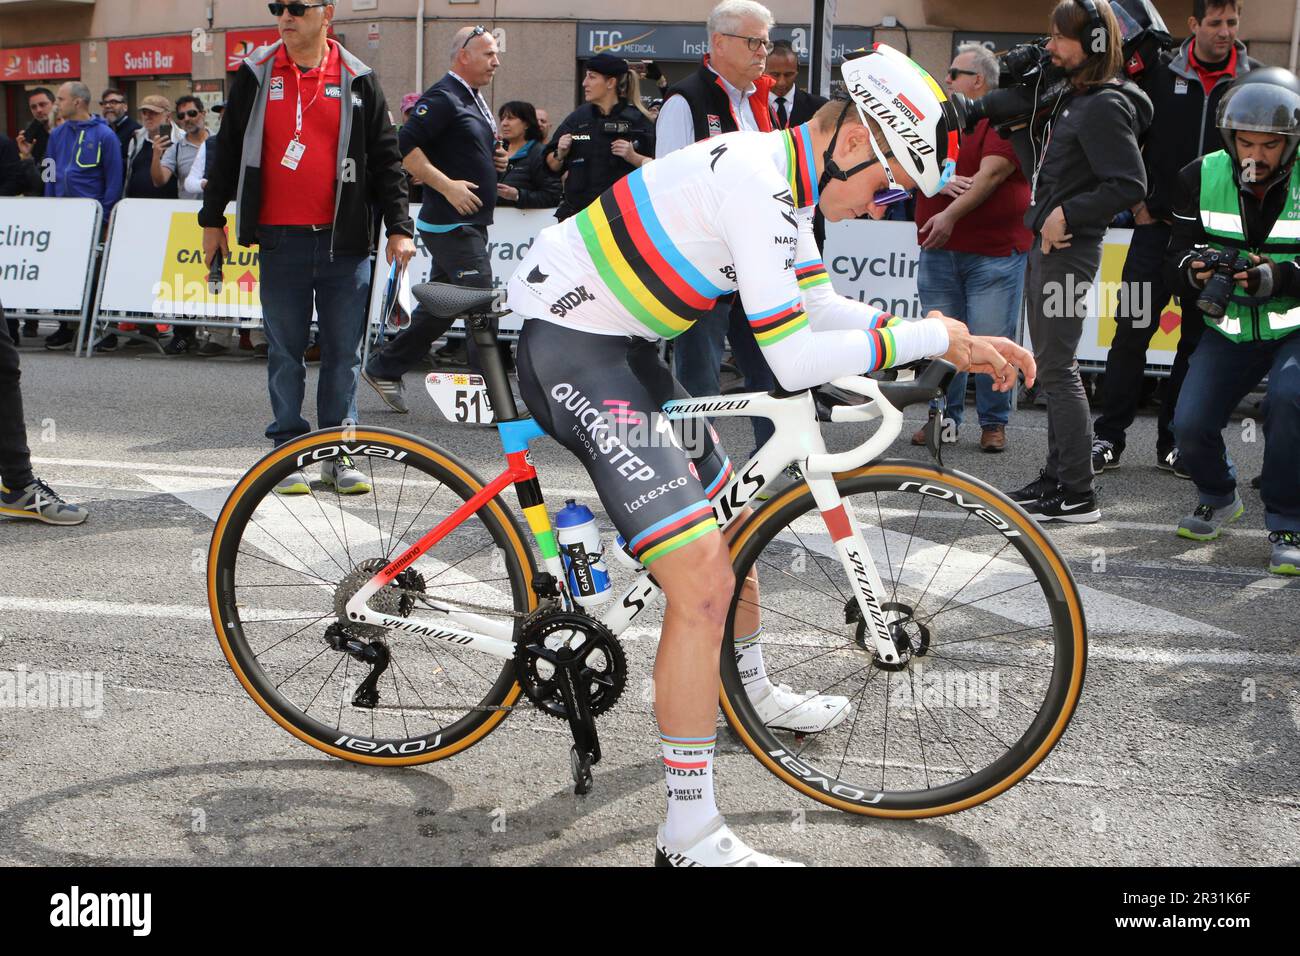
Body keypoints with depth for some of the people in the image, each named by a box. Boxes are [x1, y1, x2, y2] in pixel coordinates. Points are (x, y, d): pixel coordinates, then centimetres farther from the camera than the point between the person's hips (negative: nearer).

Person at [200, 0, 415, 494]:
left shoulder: (357, 80, 6)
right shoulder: (255, 75, 7)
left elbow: (386, 158, 7)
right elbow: (228, 150, 14)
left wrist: (398, 227, 0)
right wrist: (212, 219, 14)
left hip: (344, 239, 0)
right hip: (280, 237, 0)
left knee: (343, 351, 4)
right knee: (285, 351, 5)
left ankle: (339, 456, 13)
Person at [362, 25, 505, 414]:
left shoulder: (475, 100, 18)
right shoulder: (442, 98, -12)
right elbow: (403, 147, -20)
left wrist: (496, 159, 9)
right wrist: (447, 185, -23)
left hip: (471, 222, 10)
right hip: (450, 225, -10)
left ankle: (384, 368, 26)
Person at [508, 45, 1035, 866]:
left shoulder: (786, 183, 8)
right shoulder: (755, 181, -23)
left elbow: (824, 308, 14)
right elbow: (792, 360, -26)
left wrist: (964, 343, 5)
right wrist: (929, 338, -15)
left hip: (621, 343, 11)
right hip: (569, 346, -11)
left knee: (728, 516, 24)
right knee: (703, 575, -17)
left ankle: (755, 693, 48)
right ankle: (692, 835, -8)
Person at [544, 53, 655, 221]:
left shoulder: (636, 120, -1)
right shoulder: (578, 118, 11)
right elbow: (553, 167, 17)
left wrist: (633, 157, -18)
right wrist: (560, 155, -3)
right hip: (576, 212, 3)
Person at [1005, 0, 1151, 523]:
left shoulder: (1106, 106, -15)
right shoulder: (1073, 97, 14)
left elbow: (1130, 184, -23)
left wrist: (1067, 214, -21)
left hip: (1069, 249, -10)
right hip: (1047, 245, 10)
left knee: (1056, 369, -8)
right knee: (1050, 366, 15)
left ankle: (1079, 495, -3)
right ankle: (1057, 476, 24)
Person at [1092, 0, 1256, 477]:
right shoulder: (1160, 74, 0)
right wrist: (1138, 203, 1)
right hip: (1158, 226, -1)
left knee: (1200, 339, 7)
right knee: (1132, 332, -4)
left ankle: (1174, 442, 16)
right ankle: (1108, 437, 5)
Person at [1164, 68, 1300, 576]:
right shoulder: (1202, 177, -5)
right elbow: (1174, 262, -5)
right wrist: (1192, 270, -28)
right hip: (1230, 329, 3)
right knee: (1190, 424, -13)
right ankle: (1219, 498, 23)